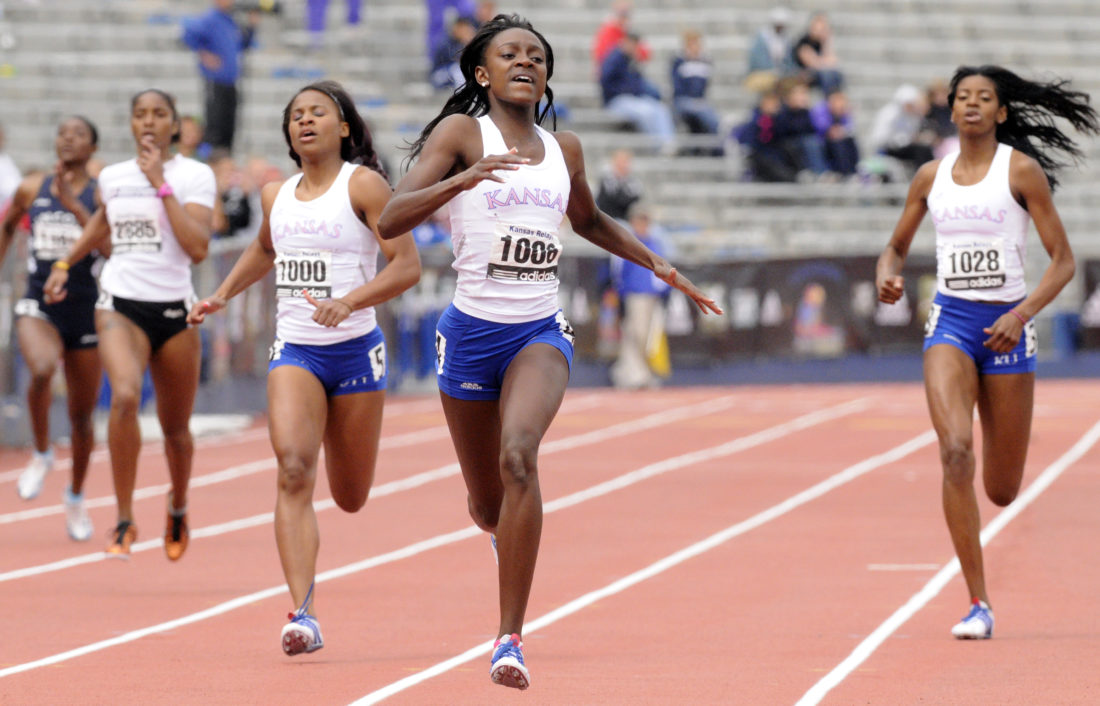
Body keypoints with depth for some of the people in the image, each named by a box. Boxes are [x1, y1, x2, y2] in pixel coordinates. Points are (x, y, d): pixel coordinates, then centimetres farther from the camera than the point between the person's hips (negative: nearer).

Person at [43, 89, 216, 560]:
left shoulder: (194, 175, -4)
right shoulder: (112, 177, 7)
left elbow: (198, 247, -17)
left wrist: (161, 184, -17)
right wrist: (65, 264, 26)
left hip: (174, 310, -1)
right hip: (121, 305, 1)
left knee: (175, 427, 11)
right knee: (125, 396, -27)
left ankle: (178, 507, 43)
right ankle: (124, 521, -19)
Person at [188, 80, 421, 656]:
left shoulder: (364, 185, -6)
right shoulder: (277, 196, 10)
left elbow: (407, 265, -13)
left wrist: (348, 303, -25)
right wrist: (222, 294, 20)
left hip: (355, 349, -3)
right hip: (294, 350, 3)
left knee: (350, 499, 9)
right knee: (294, 472, -21)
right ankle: (303, 615, -27)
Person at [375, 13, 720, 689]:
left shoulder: (564, 149, 10)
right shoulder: (462, 132, -3)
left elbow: (589, 219, 31)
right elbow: (391, 221, -15)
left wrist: (657, 263, 20)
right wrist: (461, 179, -30)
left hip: (540, 333, 1)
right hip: (471, 329, -1)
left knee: (519, 455, -28)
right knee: (488, 506, 9)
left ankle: (511, 638, -27)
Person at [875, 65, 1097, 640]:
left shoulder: (1022, 171, -4)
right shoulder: (931, 177, 7)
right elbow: (896, 248, 18)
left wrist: (1020, 315, -18)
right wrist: (886, 277, -6)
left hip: (1006, 327, -1)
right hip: (950, 321, 1)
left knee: (1002, 491, 5)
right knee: (955, 452, -22)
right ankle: (978, 604, -16)